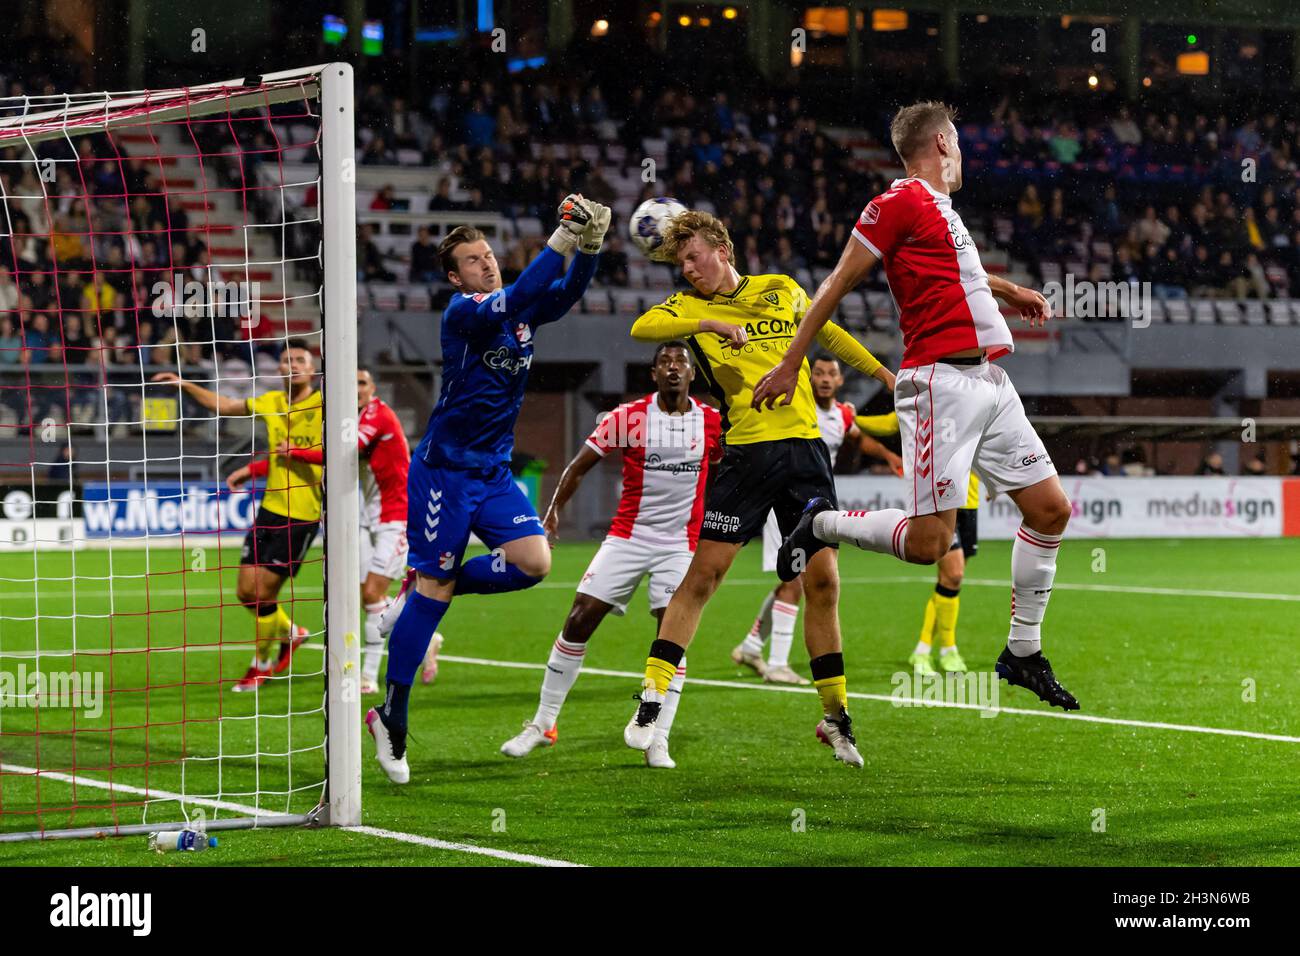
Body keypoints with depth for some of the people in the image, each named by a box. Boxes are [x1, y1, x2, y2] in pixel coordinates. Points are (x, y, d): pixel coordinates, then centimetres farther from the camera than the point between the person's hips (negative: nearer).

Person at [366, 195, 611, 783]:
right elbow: (514, 299, -29)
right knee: (432, 589, -6)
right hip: (445, 467, -7)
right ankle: (392, 718, 4)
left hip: (494, 470, 7)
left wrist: (590, 243, -23)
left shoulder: (523, 311, 10)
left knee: (534, 563, -12)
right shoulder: (461, 312, -11)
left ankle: (435, 586, 12)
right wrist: (561, 239, -33)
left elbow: (566, 294, -7)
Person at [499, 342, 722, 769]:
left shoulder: (712, 422, -1)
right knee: (578, 620, -5)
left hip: (680, 543, 1)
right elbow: (579, 465, 0)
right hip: (627, 536, -1)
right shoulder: (628, 417, -6)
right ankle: (543, 724, 7)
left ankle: (658, 741, -3)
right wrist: (553, 511, -7)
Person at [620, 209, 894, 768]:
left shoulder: (782, 291, 13)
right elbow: (641, 329, -14)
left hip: (804, 446, 2)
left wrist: (886, 375, 30)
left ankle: (835, 716, 11)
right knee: (703, 574, -9)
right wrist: (709, 323, -25)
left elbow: (830, 335, 27)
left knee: (822, 582, 1)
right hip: (745, 453, -2)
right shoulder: (689, 307, 5)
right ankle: (651, 700, -4)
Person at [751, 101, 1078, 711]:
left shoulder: (938, 206, 18)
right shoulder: (901, 201, -8)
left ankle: (1024, 654, 15)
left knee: (1050, 509, 5)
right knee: (928, 541, -13)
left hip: (988, 381, 9)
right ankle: (821, 525, 13)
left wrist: (1006, 291, 52)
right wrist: (790, 365, -9)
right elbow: (839, 282, -8)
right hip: (941, 381, -9)